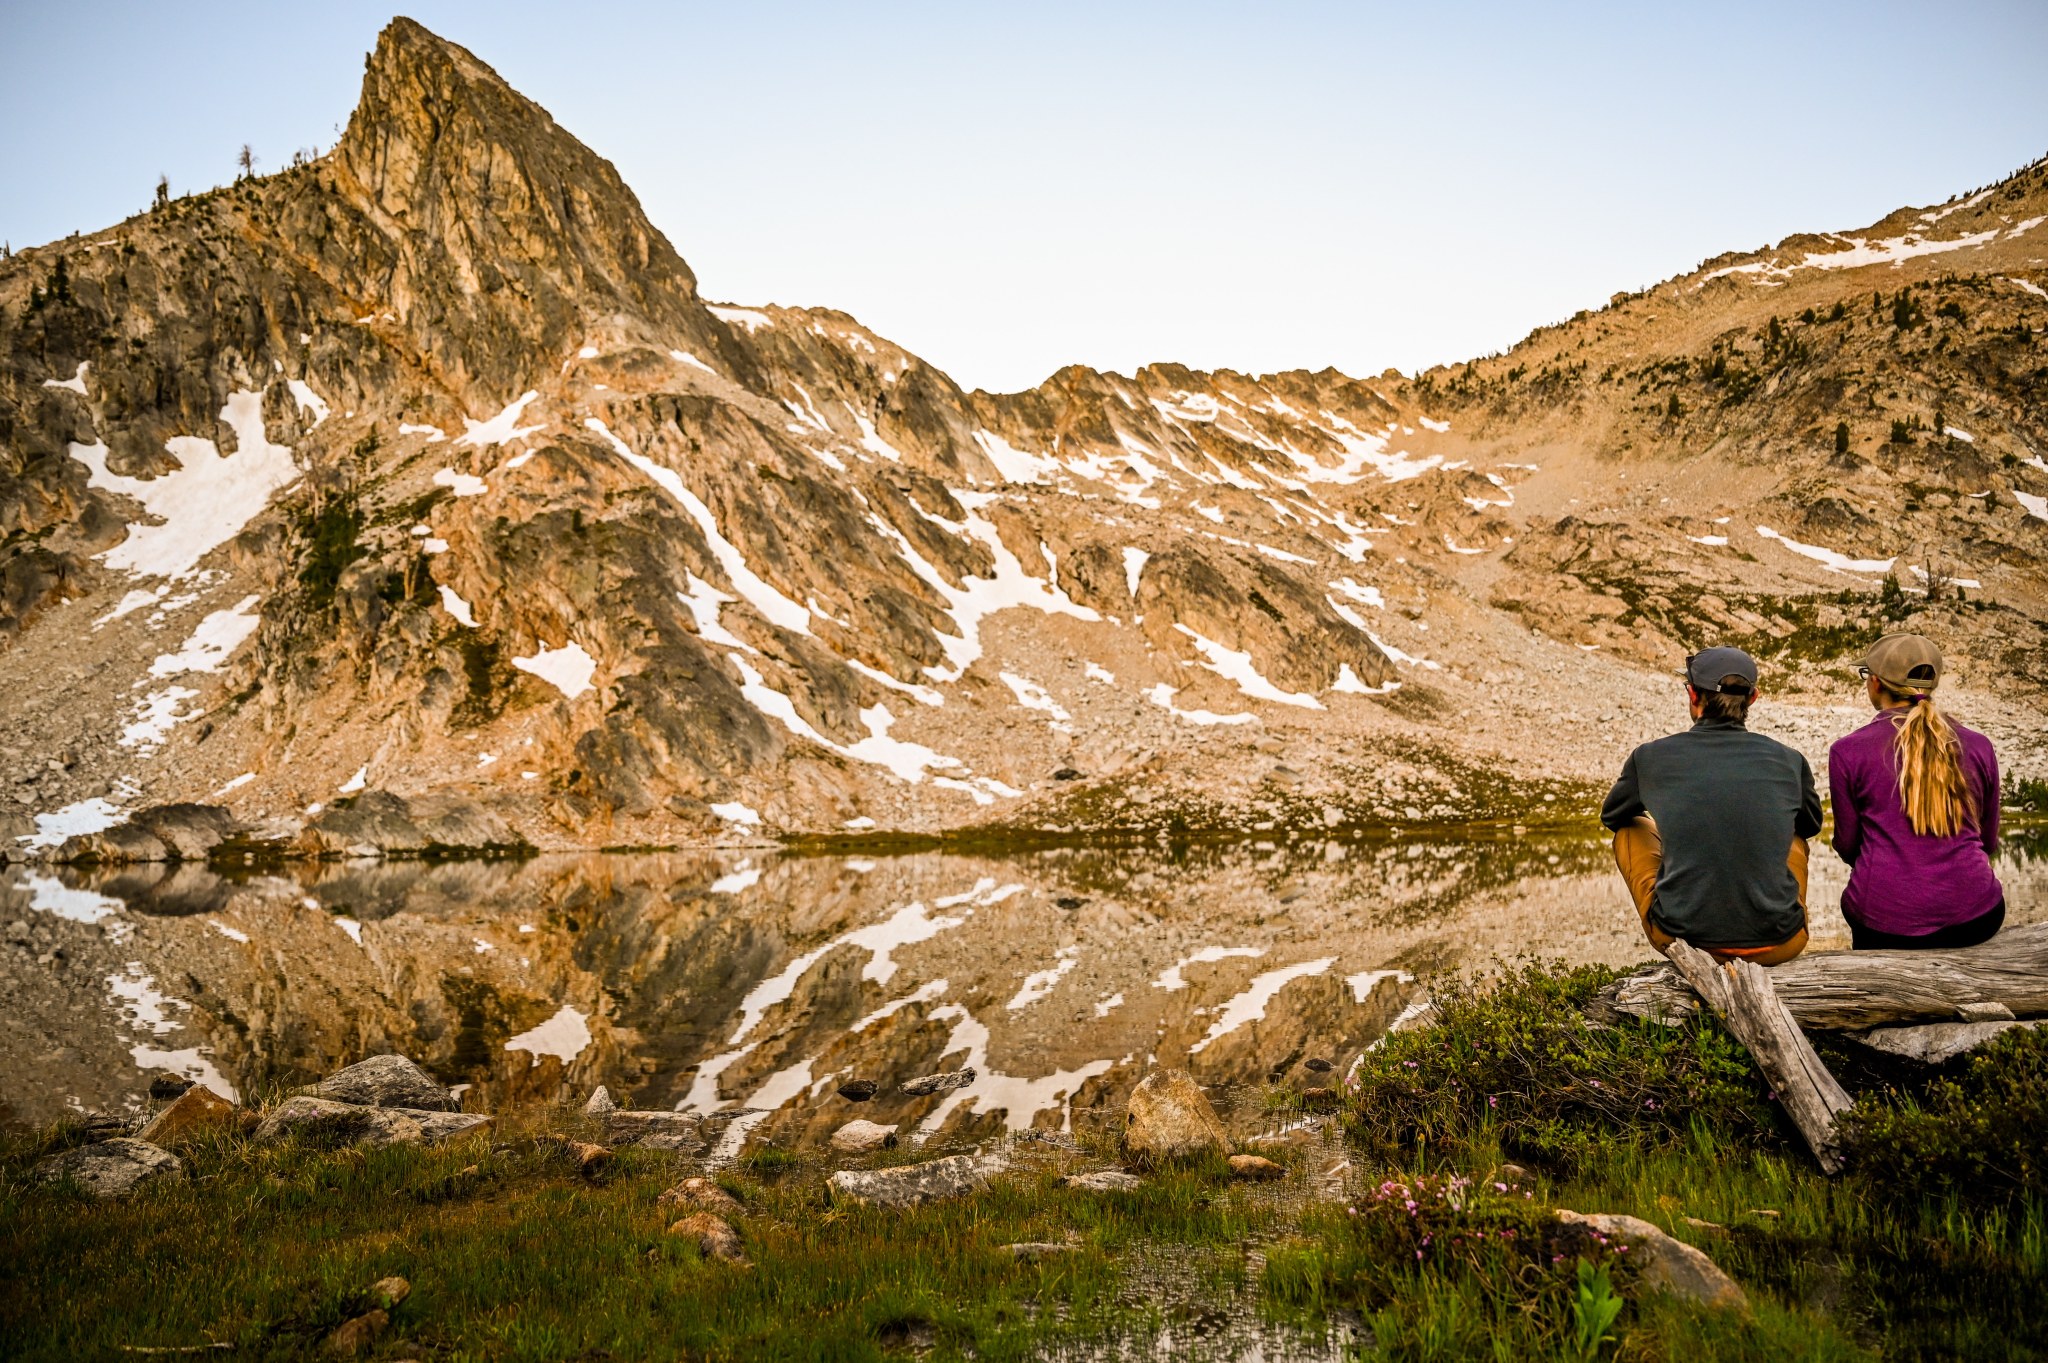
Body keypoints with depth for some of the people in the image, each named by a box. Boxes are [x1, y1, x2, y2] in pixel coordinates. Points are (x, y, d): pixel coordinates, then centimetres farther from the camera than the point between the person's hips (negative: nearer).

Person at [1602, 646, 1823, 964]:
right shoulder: (1790, 761, 0)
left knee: (1632, 829, 25)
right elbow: (1811, 825, 23)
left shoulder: (1650, 758, -3)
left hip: (1681, 937, -2)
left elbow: (1611, 816, 19)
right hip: (1776, 947, 2)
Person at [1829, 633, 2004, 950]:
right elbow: (1988, 841, 16)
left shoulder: (1847, 751, -3)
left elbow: (1847, 845, 6)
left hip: (1882, 924, -2)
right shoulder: (1978, 747, 6)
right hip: (1975, 918, 2)